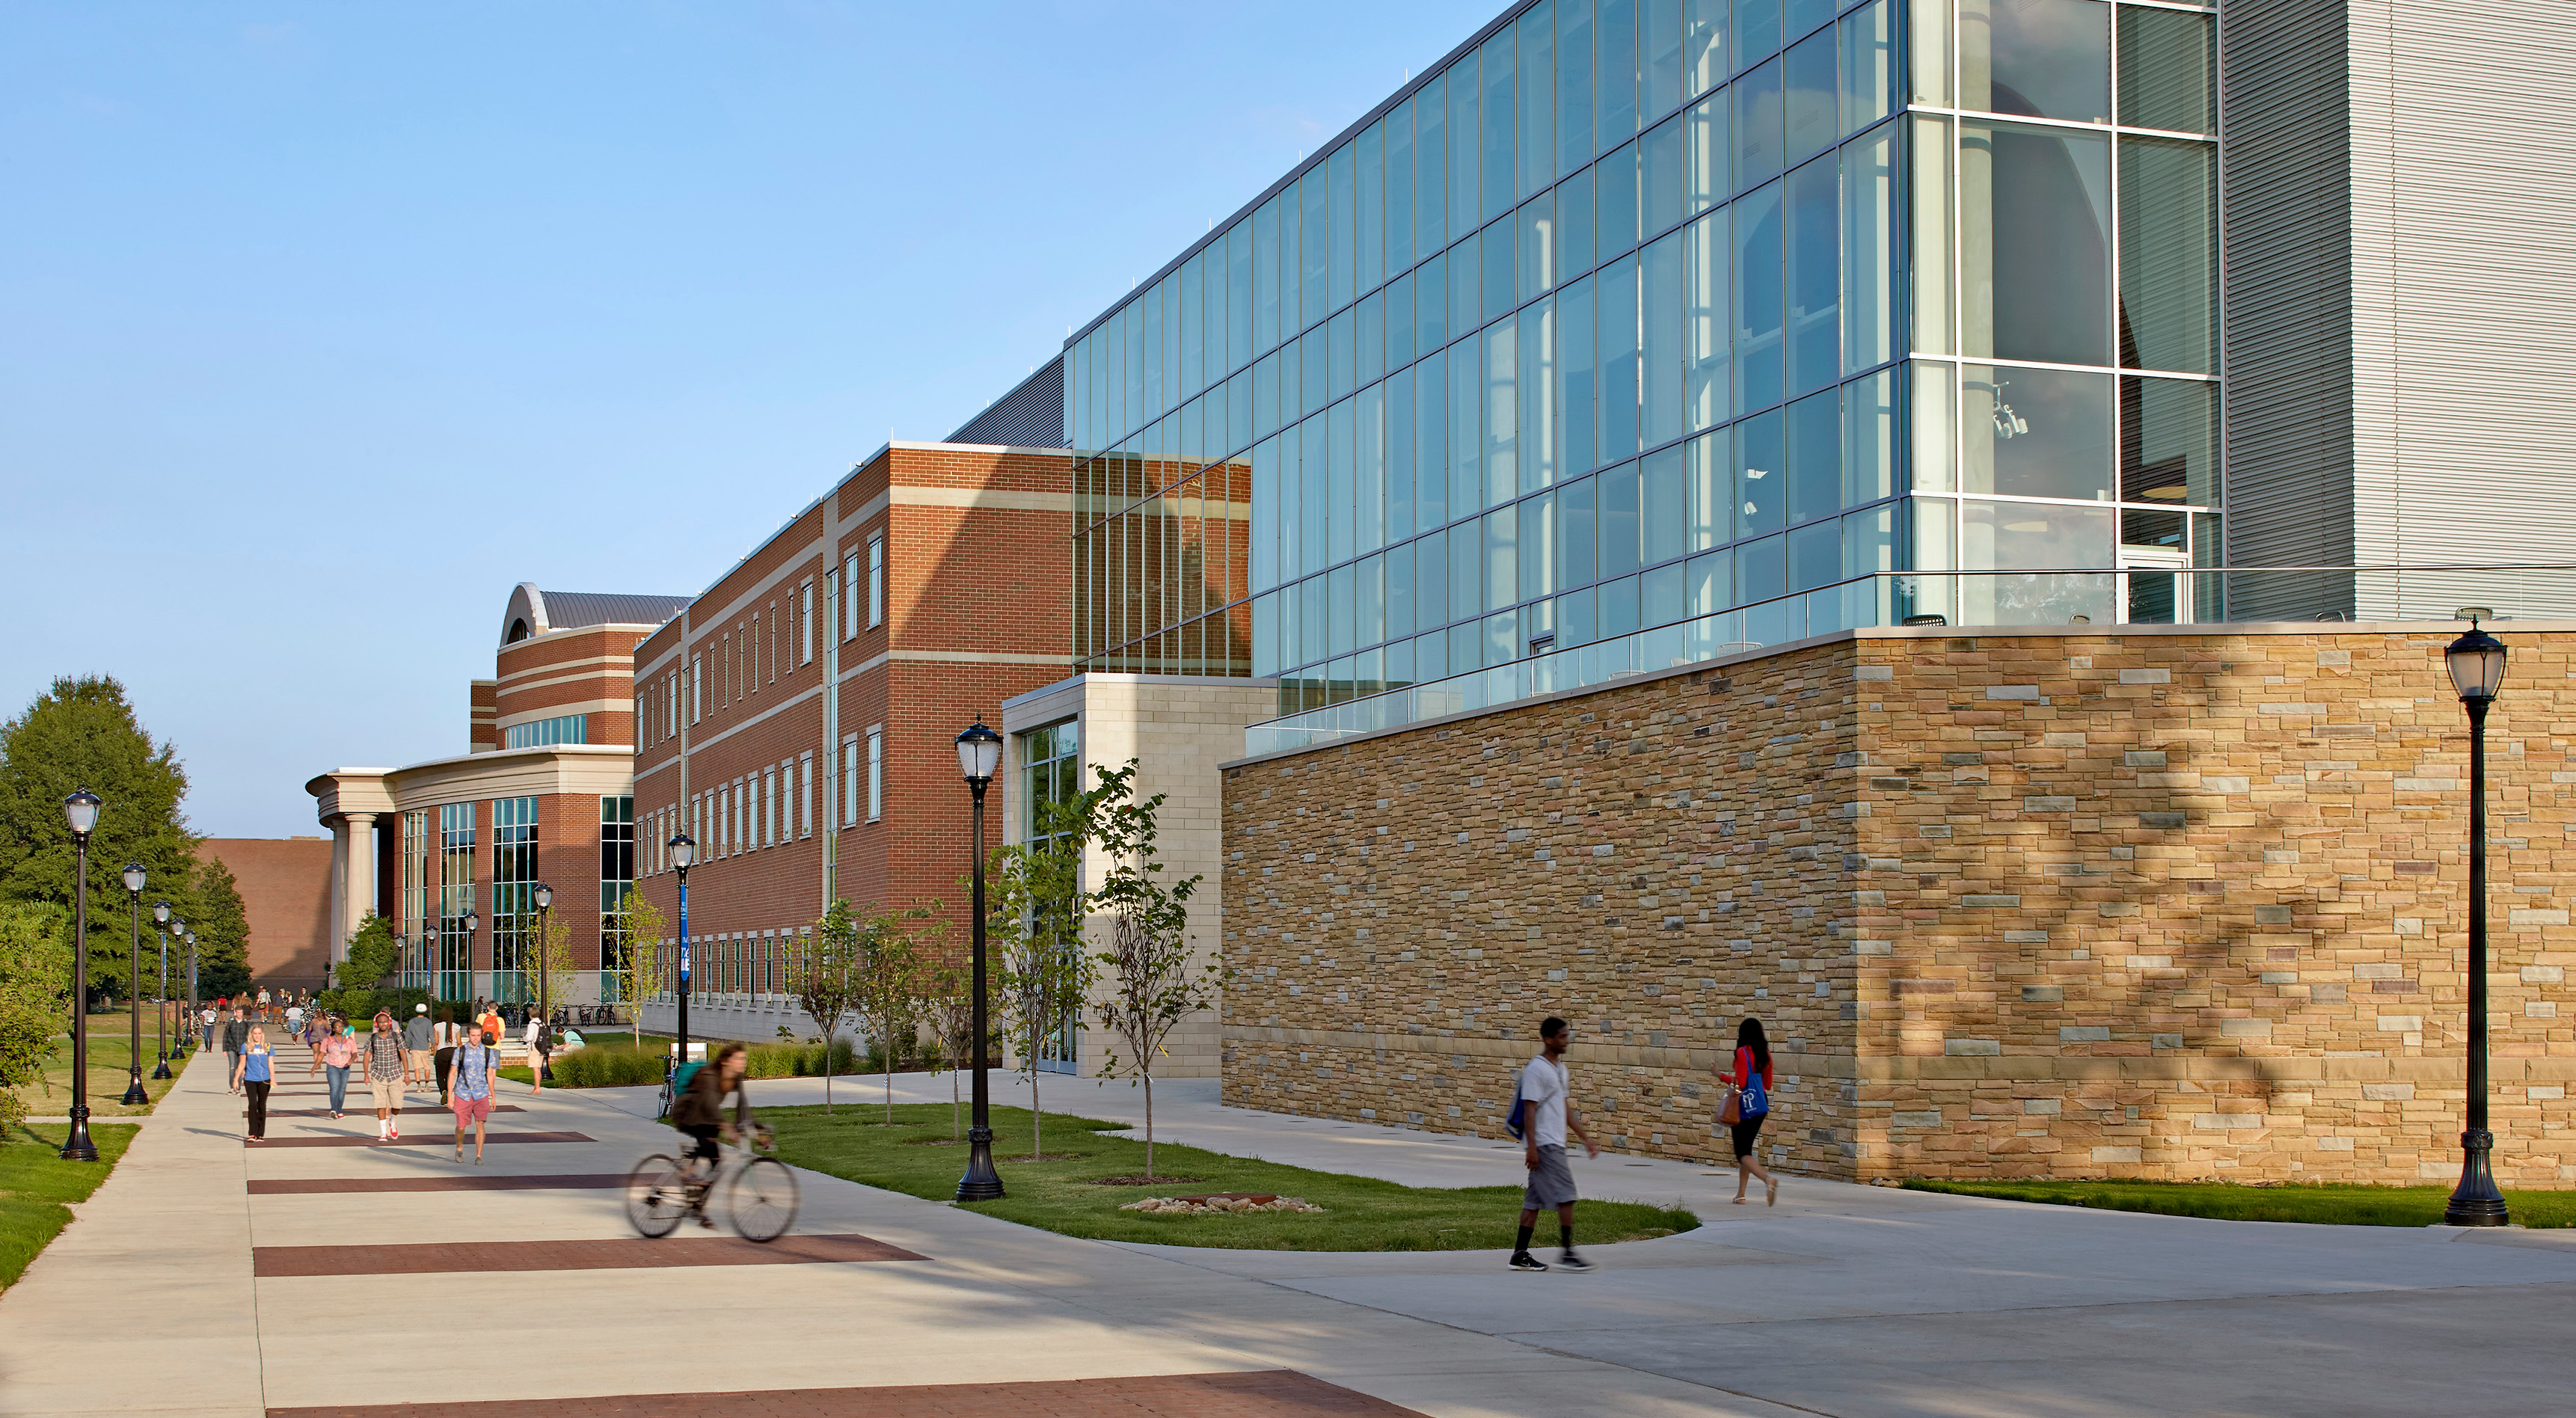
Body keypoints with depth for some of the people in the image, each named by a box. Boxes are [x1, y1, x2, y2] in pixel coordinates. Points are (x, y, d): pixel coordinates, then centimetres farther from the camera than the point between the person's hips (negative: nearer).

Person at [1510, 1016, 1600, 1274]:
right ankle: (1566, 1254, -7)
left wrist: (1585, 1138, 22)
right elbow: (1529, 1109, -16)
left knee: (1535, 1200, 9)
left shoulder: (1561, 1069, 17)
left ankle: (1520, 1254, 11)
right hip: (1543, 1145, -9)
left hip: (1555, 1144, 9)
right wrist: (1531, 1147, -21)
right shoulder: (1536, 1069, -12)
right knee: (1566, 1196, -10)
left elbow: (1566, 1109, 23)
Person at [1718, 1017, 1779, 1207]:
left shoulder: (1743, 1052, -12)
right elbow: (1768, 1084, 15)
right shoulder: (1765, 1054, 8)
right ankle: (1741, 1194, 17)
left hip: (1745, 1108, -7)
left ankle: (1768, 1179, -29)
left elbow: (1740, 1082, -17)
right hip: (1760, 1107, 7)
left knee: (1742, 1153, -5)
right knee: (1746, 1149, 17)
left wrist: (1721, 1076, -3)